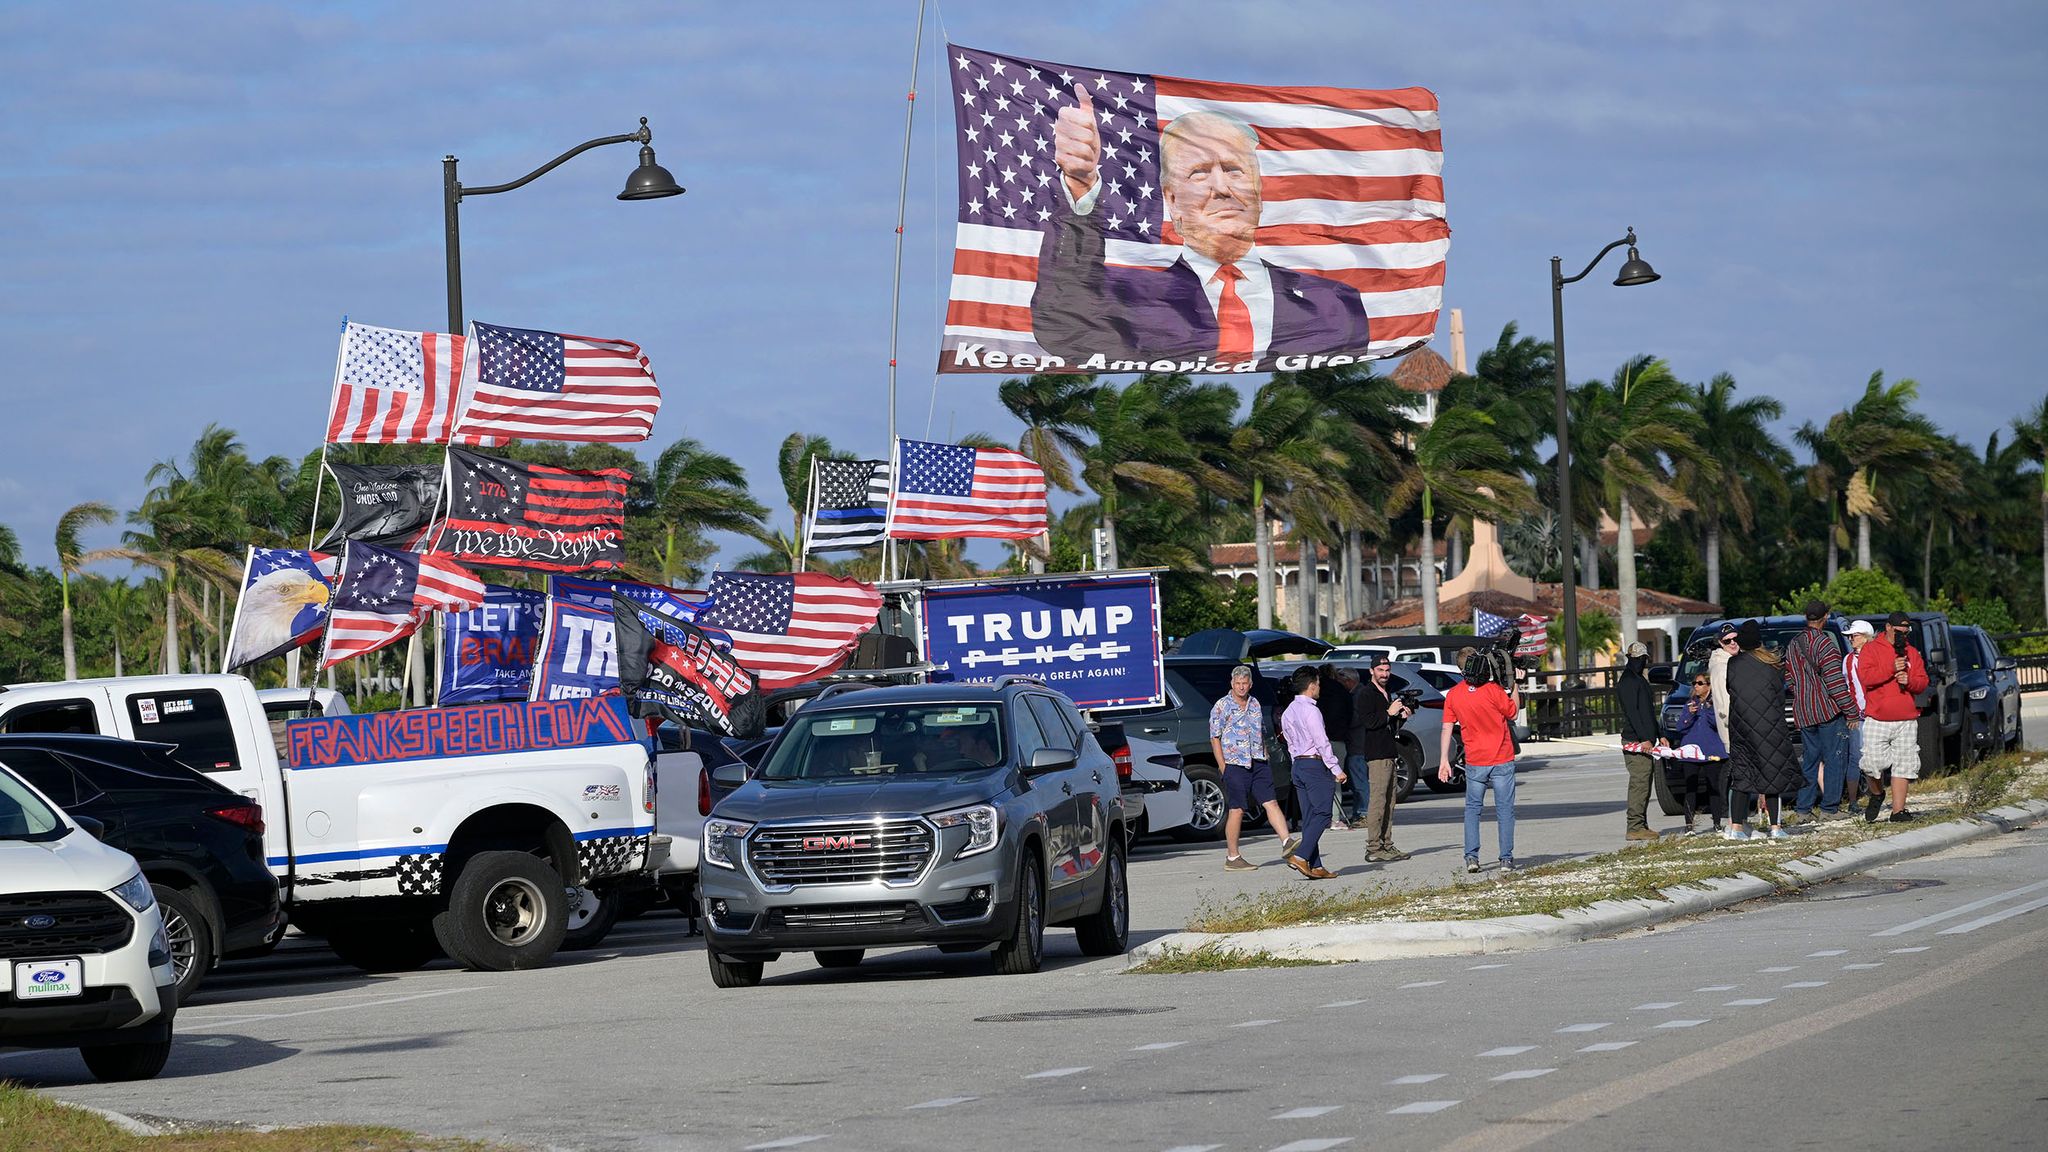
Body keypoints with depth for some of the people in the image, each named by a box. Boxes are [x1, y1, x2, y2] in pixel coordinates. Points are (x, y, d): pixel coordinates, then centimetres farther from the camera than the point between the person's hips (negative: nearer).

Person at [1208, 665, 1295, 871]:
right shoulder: (1222, 707, -2)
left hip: (1258, 763, 5)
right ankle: (1232, 858, 3)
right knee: (1236, 810, -3)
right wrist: (1223, 768, -9)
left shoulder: (1255, 704, 15)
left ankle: (1287, 843, -13)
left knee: (1270, 803, -5)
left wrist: (1265, 759, 14)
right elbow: (1215, 739, -3)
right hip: (1235, 765, -5)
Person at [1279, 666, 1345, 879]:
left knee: (1309, 817, 8)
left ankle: (1315, 866, 5)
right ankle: (1301, 856, -19)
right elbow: (1322, 742, -16)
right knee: (1322, 814, -7)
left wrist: (1299, 766, 20)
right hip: (1315, 765, -9)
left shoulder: (1289, 712, 13)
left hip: (1298, 765, 9)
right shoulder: (1310, 710, -14)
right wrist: (1336, 770, -14)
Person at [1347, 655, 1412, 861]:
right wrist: (1389, 713, -17)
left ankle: (1387, 845, 14)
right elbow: (1368, 722, -20)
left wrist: (1402, 716, 10)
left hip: (1389, 754, 9)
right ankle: (1373, 849, -14)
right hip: (1376, 754, -9)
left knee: (1389, 802, 10)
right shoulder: (1365, 695, -8)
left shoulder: (1387, 694, 20)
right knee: (1377, 801, -12)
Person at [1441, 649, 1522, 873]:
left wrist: (1444, 760, 5)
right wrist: (1515, 686, 8)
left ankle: (1471, 857, 6)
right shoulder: (1493, 690, -14)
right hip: (1502, 761, -2)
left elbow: (1447, 729, 0)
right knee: (1504, 809, 5)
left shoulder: (1453, 695, -3)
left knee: (1472, 808, 15)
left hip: (1474, 763, 3)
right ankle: (1506, 859, 3)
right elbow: (1513, 713, 0)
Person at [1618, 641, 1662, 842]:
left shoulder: (1640, 680, 22)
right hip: (1635, 742, -10)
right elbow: (1631, 712, -18)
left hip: (1646, 741, 10)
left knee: (1644, 784, 10)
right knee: (1639, 783, -11)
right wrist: (1644, 739, -22)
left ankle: (1641, 826, 13)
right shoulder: (1629, 681, -10)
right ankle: (1635, 827, -13)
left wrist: (1660, 735, 20)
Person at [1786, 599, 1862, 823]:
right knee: (1834, 758, 0)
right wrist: (1851, 712, -12)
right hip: (1828, 711, -7)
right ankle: (1830, 808, -1)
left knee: (1810, 759, 12)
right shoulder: (1825, 644, -13)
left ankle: (1803, 809, 8)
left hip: (1803, 713, 7)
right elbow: (1836, 681, -16)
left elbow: (1790, 680, 16)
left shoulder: (1793, 645, 11)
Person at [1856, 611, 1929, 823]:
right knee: (1872, 763, -10)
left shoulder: (1912, 653, 15)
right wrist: (1891, 668, -18)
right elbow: (1865, 676, -12)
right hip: (1877, 720, -3)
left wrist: (1909, 681, -9)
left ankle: (1898, 810, 3)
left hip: (1906, 721, 3)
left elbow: (1923, 682, 12)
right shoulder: (1871, 649, 2)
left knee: (1902, 766, 0)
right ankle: (1876, 794, 20)